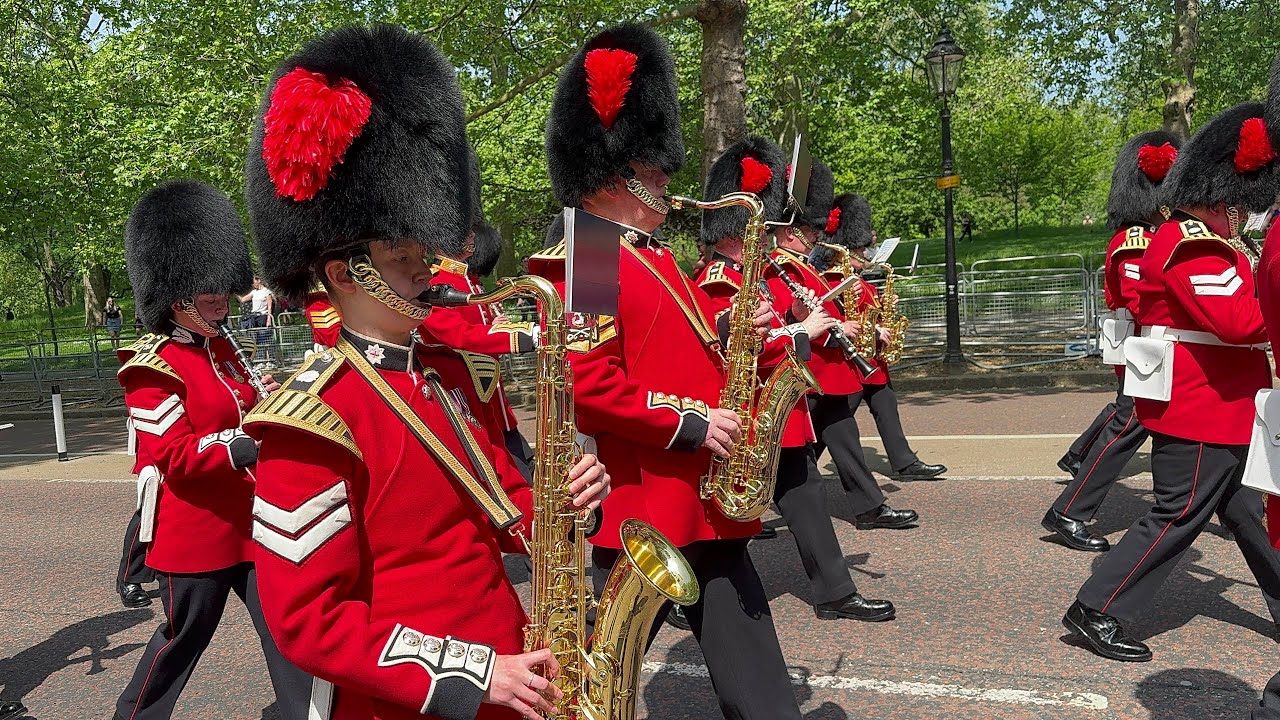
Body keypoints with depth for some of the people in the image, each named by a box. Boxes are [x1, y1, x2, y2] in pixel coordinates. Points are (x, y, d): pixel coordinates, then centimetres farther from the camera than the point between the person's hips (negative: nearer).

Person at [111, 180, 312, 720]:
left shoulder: (219, 348, 10)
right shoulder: (152, 367, -15)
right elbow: (174, 456, -21)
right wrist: (248, 445, -32)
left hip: (247, 519, 7)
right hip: (194, 530, -7)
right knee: (185, 634, 11)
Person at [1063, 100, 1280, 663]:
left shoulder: (1193, 239, 15)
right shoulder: (1194, 246, -20)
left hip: (1216, 408, 11)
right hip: (1200, 410, -11)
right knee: (1178, 516, -4)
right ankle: (1096, 612, 3)